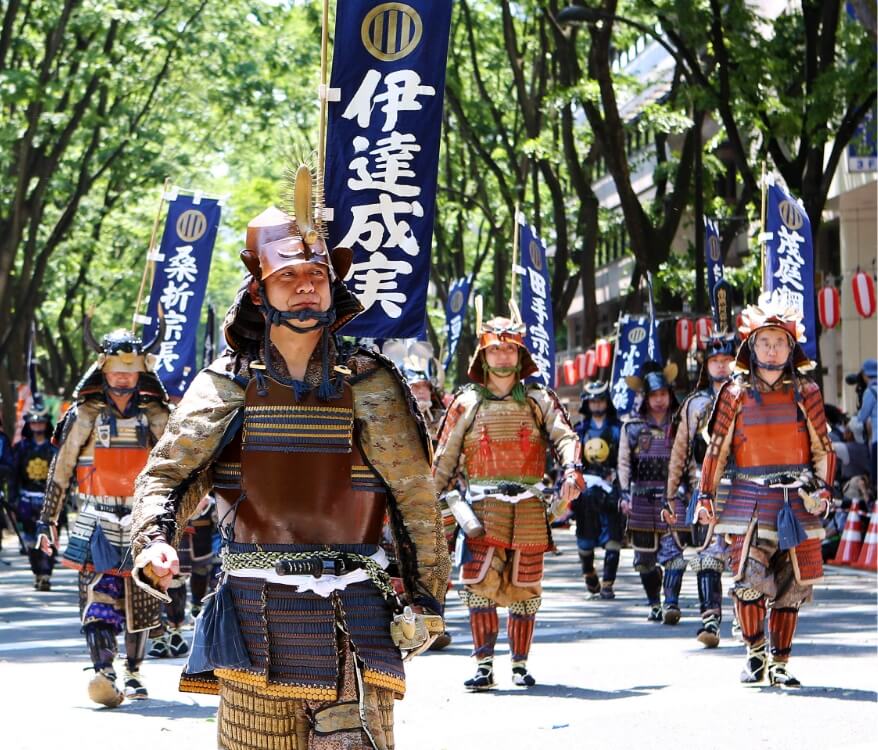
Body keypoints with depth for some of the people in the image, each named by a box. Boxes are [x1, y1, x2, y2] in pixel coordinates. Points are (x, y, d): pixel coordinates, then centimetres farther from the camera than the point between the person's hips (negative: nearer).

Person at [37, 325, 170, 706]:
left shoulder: (155, 416, 7)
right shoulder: (84, 414, 2)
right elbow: (60, 471, 6)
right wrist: (47, 521, 4)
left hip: (142, 521, 2)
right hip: (97, 522, -2)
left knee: (139, 602, 7)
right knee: (97, 597, -16)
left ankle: (133, 675, 20)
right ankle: (103, 672, -27)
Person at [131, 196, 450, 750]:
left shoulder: (371, 385, 4)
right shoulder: (226, 384, 6)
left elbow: (417, 498, 8)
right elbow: (168, 473, 3)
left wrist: (427, 600, 6)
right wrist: (155, 541, -17)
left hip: (352, 617, -1)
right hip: (251, 612, 1)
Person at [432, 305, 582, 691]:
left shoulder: (538, 399, 10)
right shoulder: (466, 403, 8)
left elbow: (564, 436, -1)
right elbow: (444, 457, 9)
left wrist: (571, 470, -21)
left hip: (529, 508, 1)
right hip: (483, 507, -1)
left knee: (524, 589, 5)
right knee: (480, 585, -13)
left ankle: (520, 664, 15)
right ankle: (484, 666, -12)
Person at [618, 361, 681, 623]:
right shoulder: (632, 424, 7)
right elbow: (624, 461, 7)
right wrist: (625, 493, -2)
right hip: (642, 496, 2)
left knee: (672, 550, -13)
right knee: (645, 557, 6)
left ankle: (671, 602, -17)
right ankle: (654, 604, 17)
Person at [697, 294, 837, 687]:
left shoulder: (805, 392, 6)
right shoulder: (736, 393, 4)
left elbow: (822, 448, 9)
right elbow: (717, 448, 6)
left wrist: (823, 488, -3)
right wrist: (706, 495, 1)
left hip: (797, 502, 2)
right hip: (750, 501, -1)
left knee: (791, 586, 3)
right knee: (749, 579, -15)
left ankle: (780, 664, 15)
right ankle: (755, 653, 4)